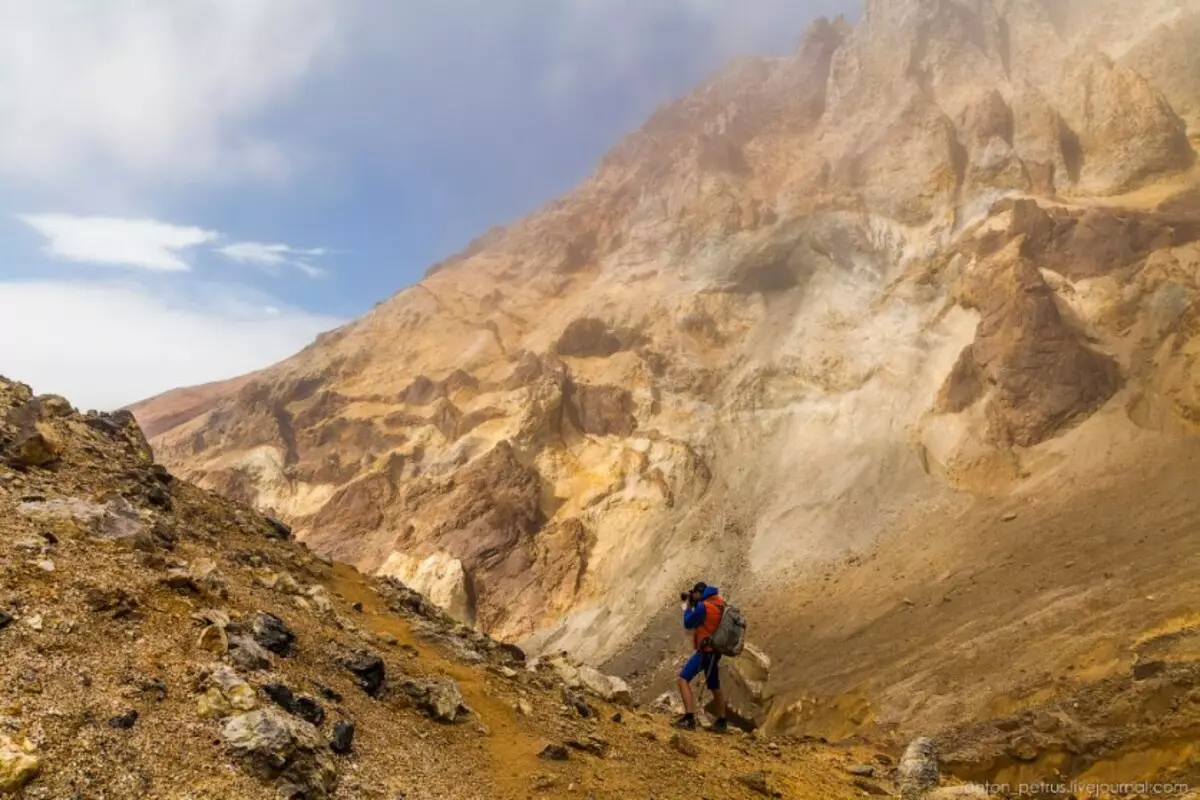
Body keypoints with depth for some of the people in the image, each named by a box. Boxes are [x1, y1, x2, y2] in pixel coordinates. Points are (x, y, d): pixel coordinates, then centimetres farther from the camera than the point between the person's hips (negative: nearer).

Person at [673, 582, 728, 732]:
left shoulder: (704, 606, -20)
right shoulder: (718, 602, 6)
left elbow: (688, 623, -10)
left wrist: (687, 606, 1)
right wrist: (692, 602, 8)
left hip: (705, 651, -9)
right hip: (714, 651, 9)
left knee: (683, 679, -14)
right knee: (715, 687, 20)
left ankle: (689, 718, -23)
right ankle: (721, 722, 28)